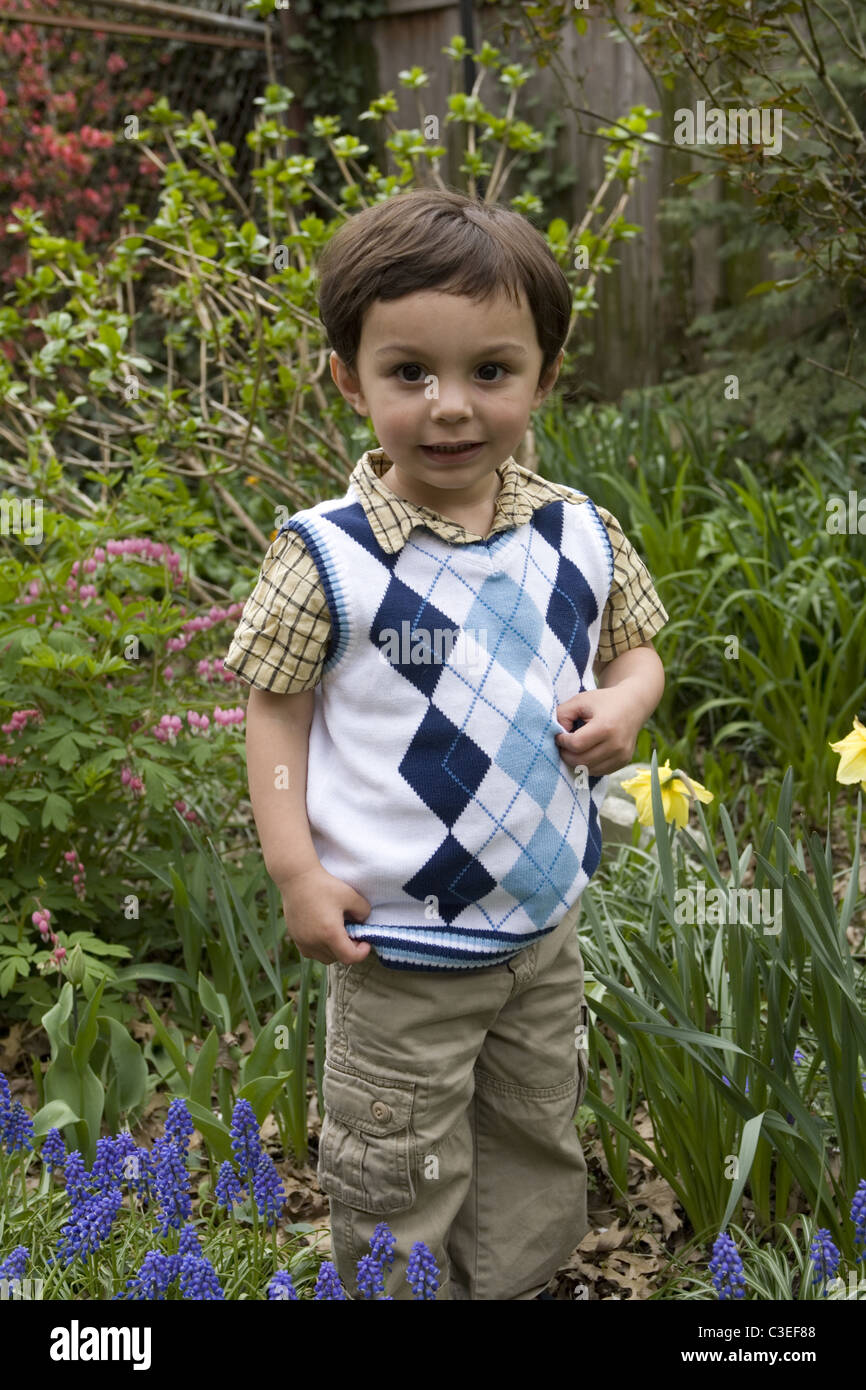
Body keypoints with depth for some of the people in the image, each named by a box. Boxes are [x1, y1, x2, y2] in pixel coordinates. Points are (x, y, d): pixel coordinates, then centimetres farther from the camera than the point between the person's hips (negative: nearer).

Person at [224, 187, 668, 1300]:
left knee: (539, 1146, 24)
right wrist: (295, 870, -14)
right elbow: (277, 708, -7)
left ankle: (519, 1281, 46)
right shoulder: (326, 555, -15)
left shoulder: (579, 535, -4)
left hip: (546, 924, 5)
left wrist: (625, 703, -11)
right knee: (399, 1189, 12)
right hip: (396, 943, -4)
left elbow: (636, 646, 11)